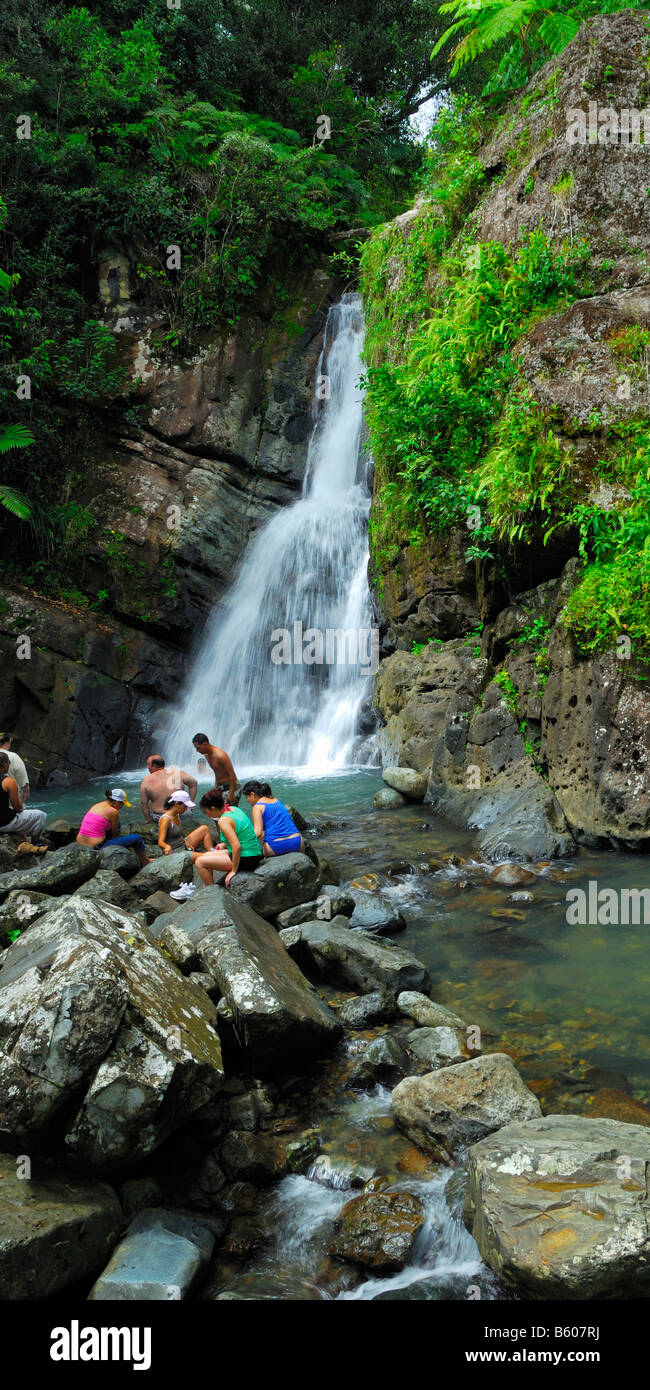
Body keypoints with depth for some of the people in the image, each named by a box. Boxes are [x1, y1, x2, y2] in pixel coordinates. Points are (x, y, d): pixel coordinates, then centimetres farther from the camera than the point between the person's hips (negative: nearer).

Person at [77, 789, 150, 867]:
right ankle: (145, 862, 22)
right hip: (97, 848, -9)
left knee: (117, 824, 28)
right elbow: (115, 834, 3)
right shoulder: (113, 812, -10)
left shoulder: (96, 805, 13)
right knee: (137, 838, 1)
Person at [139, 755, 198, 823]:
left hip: (157, 818, 0)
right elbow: (194, 783, 2)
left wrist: (148, 820, 6)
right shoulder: (177, 773, -6)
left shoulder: (146, 781, -7)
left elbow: (144, 803, -4)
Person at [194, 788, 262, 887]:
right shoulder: (234, 809, 6)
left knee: (200, 862, -4)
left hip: (246, 860, -10)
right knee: (206, 856, 21)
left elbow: (237, 846, -29)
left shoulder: (223, 821, -21)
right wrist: (225, 844, 20)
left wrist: (234, 870, -20)